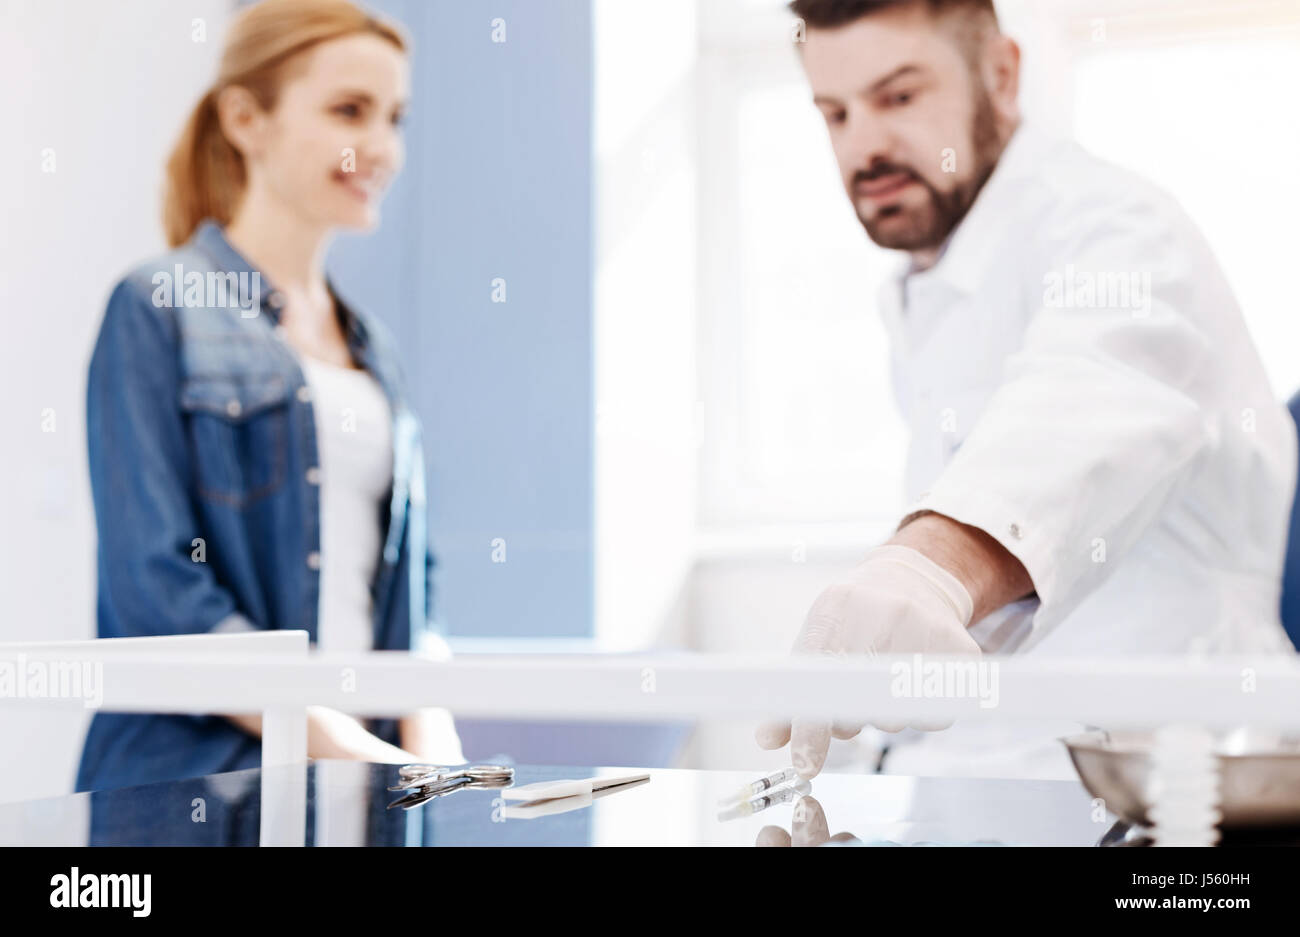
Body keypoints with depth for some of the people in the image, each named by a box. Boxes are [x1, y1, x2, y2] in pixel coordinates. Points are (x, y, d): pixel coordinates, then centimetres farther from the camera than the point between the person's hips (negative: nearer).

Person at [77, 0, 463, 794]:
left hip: (372, 775, 6)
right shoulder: (158, 311, 0)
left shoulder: (375, 351, 19)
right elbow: (160, 594, -9)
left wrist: (430, 753, 0)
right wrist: (354, 751, -13)